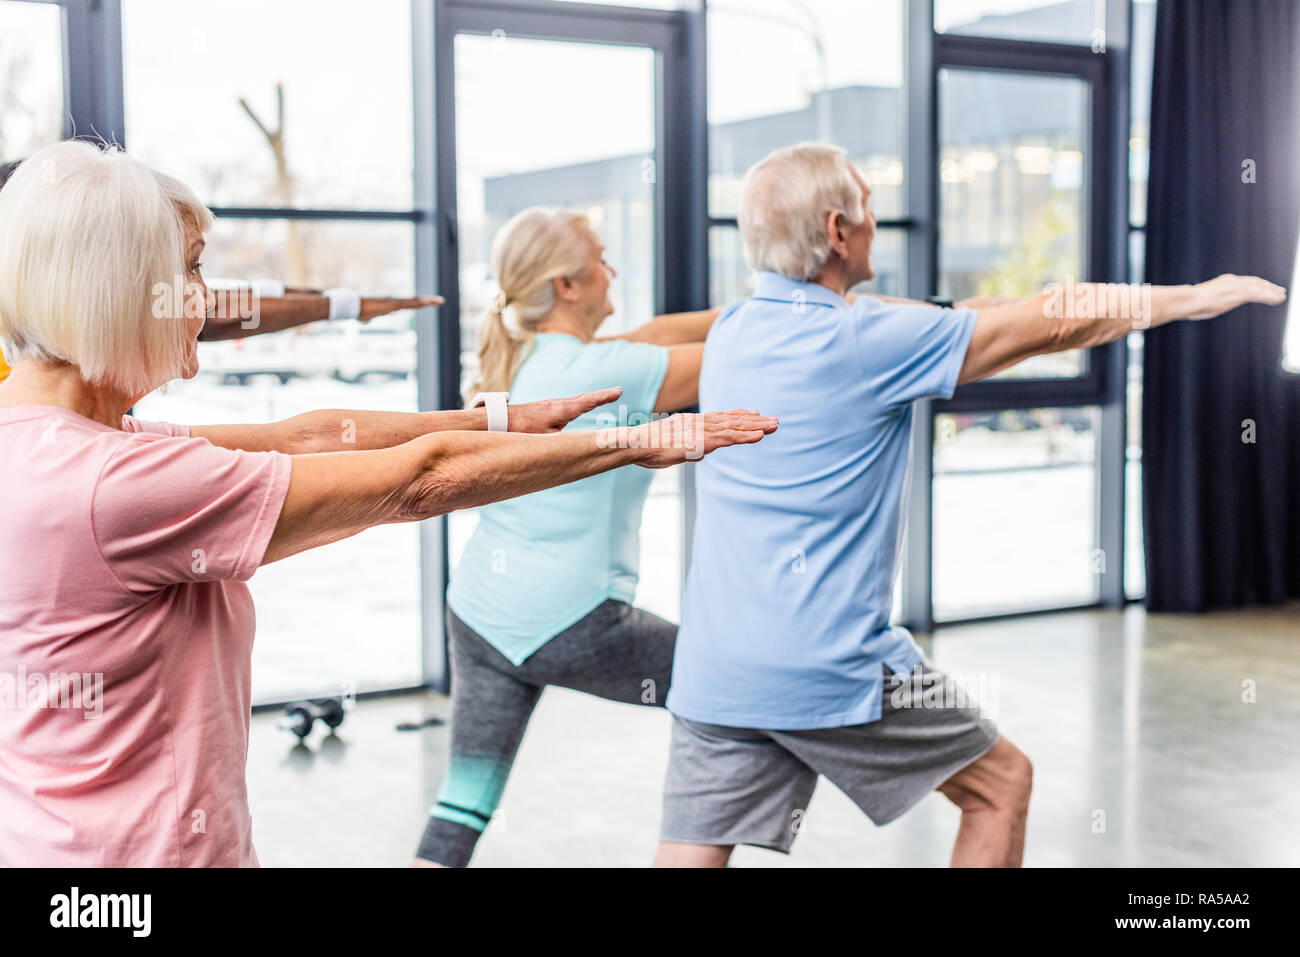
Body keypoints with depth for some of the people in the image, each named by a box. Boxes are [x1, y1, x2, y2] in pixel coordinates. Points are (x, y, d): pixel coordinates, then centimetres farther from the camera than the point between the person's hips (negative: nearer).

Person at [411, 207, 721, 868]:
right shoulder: (603, 374, -16)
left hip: (477, 614, 8)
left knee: (458, 816, 11)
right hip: (570, 625, -8)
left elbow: (650, 337, 14)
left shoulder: (516, 359, 8)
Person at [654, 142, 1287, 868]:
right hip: (830, 669, -6)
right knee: (1002, 785, 15)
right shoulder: (863, 341, -12)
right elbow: (1048, 323, -5)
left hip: (711, 670, 6)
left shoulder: (730, 331, 7)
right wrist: (1192, 297, 7)